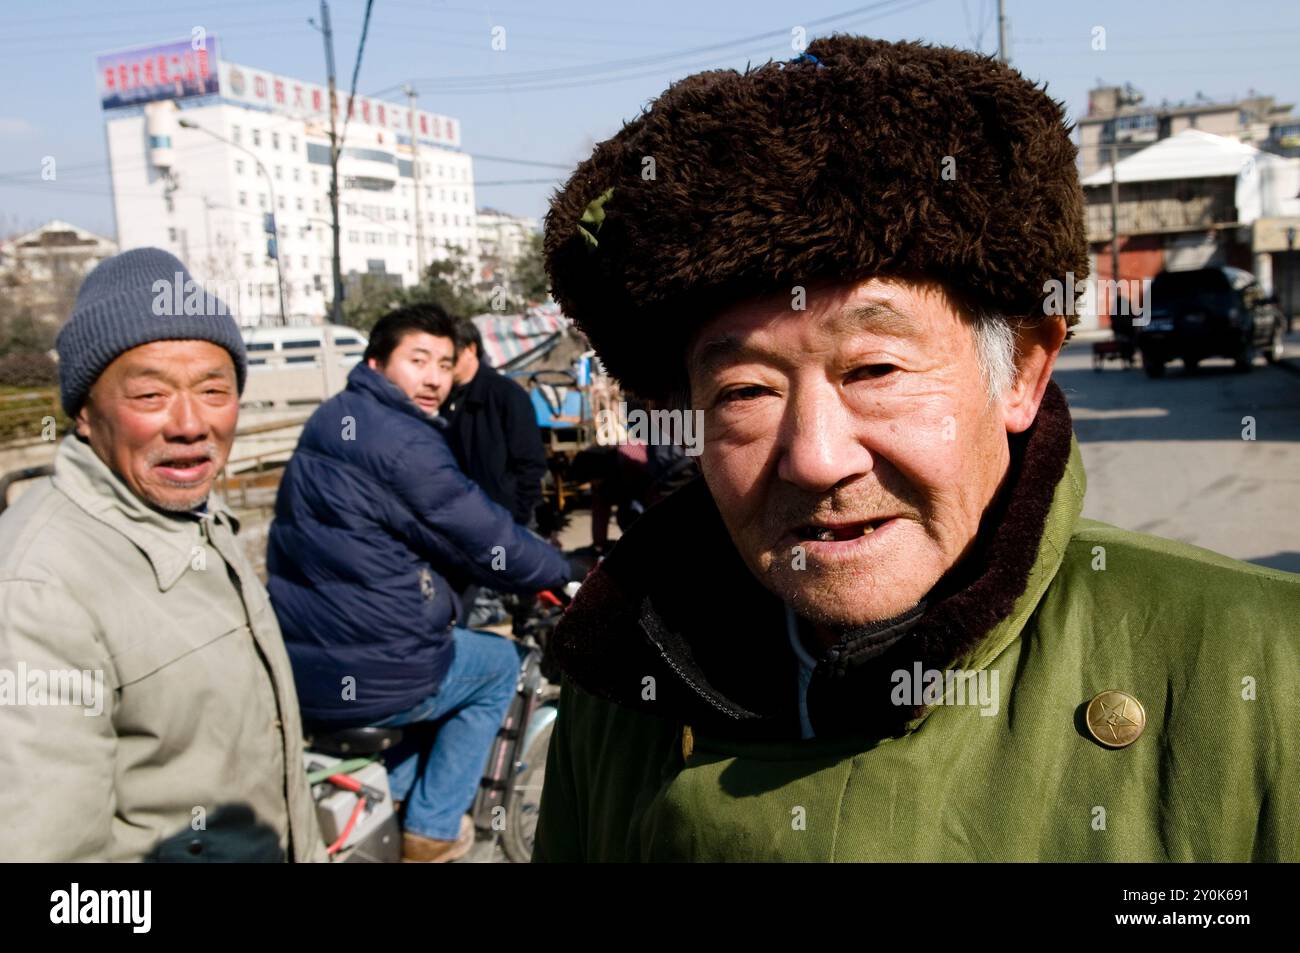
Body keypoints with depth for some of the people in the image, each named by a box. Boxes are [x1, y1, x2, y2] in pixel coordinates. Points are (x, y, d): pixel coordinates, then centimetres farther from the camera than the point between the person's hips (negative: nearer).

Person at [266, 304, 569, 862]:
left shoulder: (330, 420, 10)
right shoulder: (405, 443, -19)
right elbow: (489, 546, -14)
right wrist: (559, 570, 6)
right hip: (367, 677, -9)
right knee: (500, 663, 19)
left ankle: (391, 794, 35)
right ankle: (433, 828, 23)